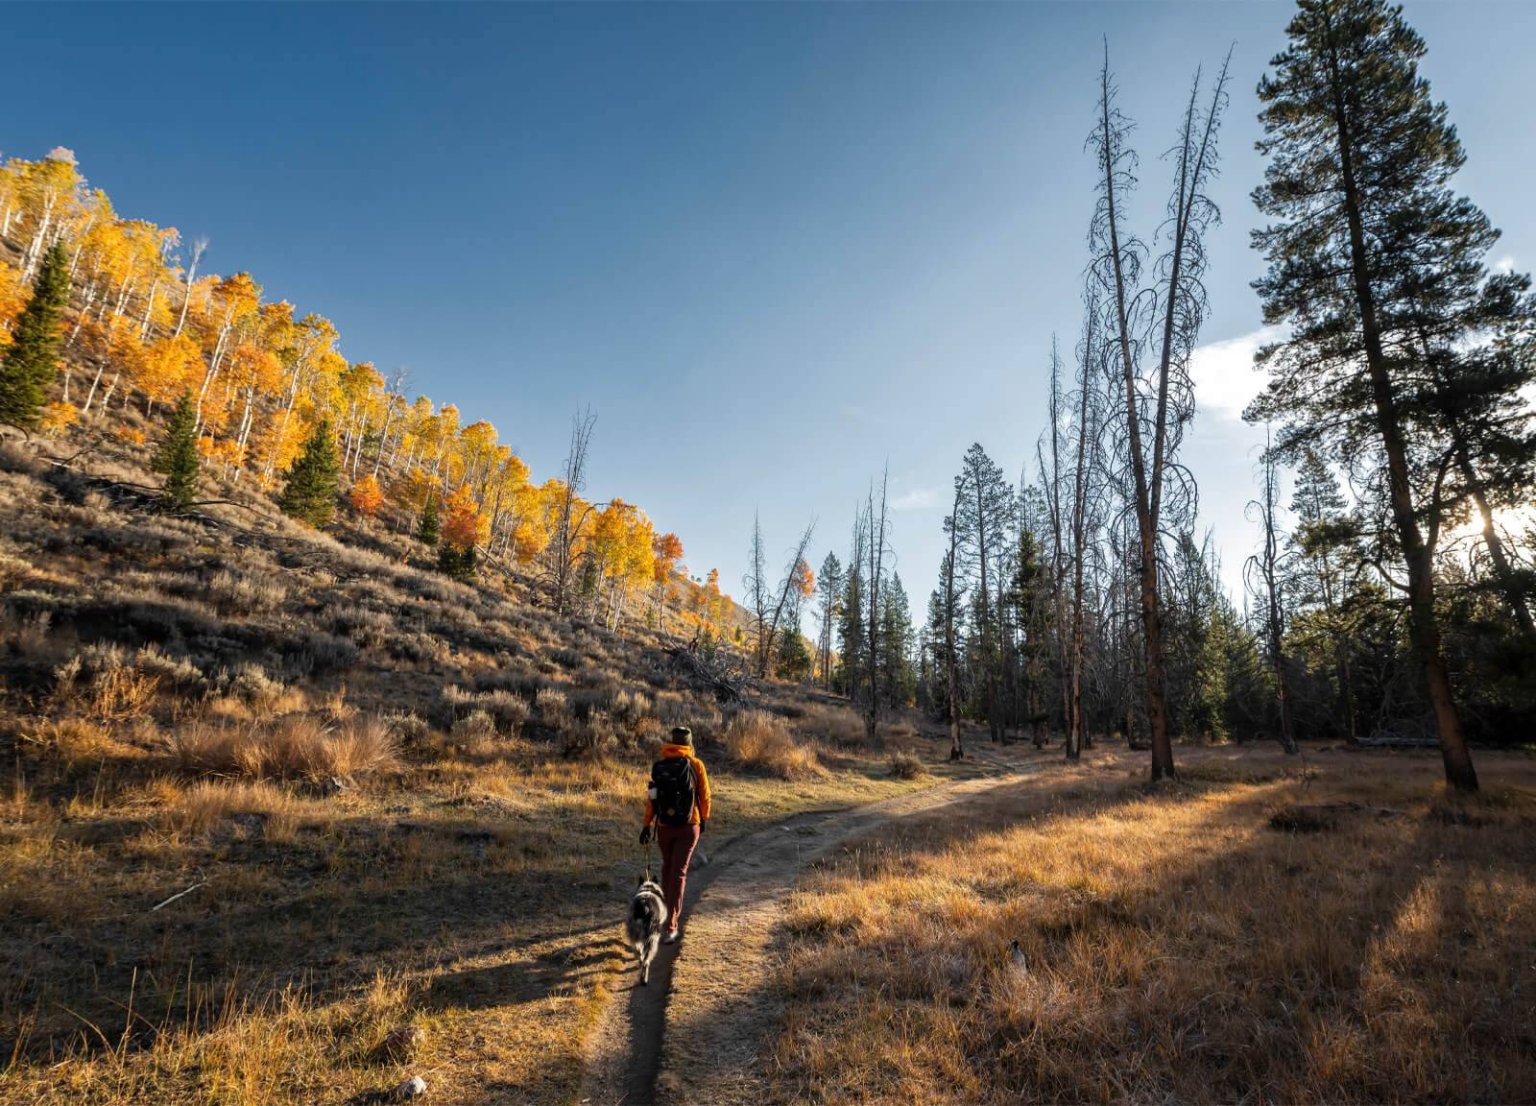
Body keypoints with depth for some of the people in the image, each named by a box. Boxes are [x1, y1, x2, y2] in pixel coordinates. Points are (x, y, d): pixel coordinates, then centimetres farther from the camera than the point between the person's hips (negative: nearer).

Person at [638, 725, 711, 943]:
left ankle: (671, 911, 37)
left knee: (667, 868, 22)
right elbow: (704, 795, -2)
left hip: (664, 827, 3)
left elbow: (652, 798, -3)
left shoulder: (658, 767, -3)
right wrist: (704, 819, 12)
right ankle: (671, 925, -6)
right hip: (688, 828, -2)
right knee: (678, 873, 0)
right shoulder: (696, 765, -9)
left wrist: (646, 825, 2)